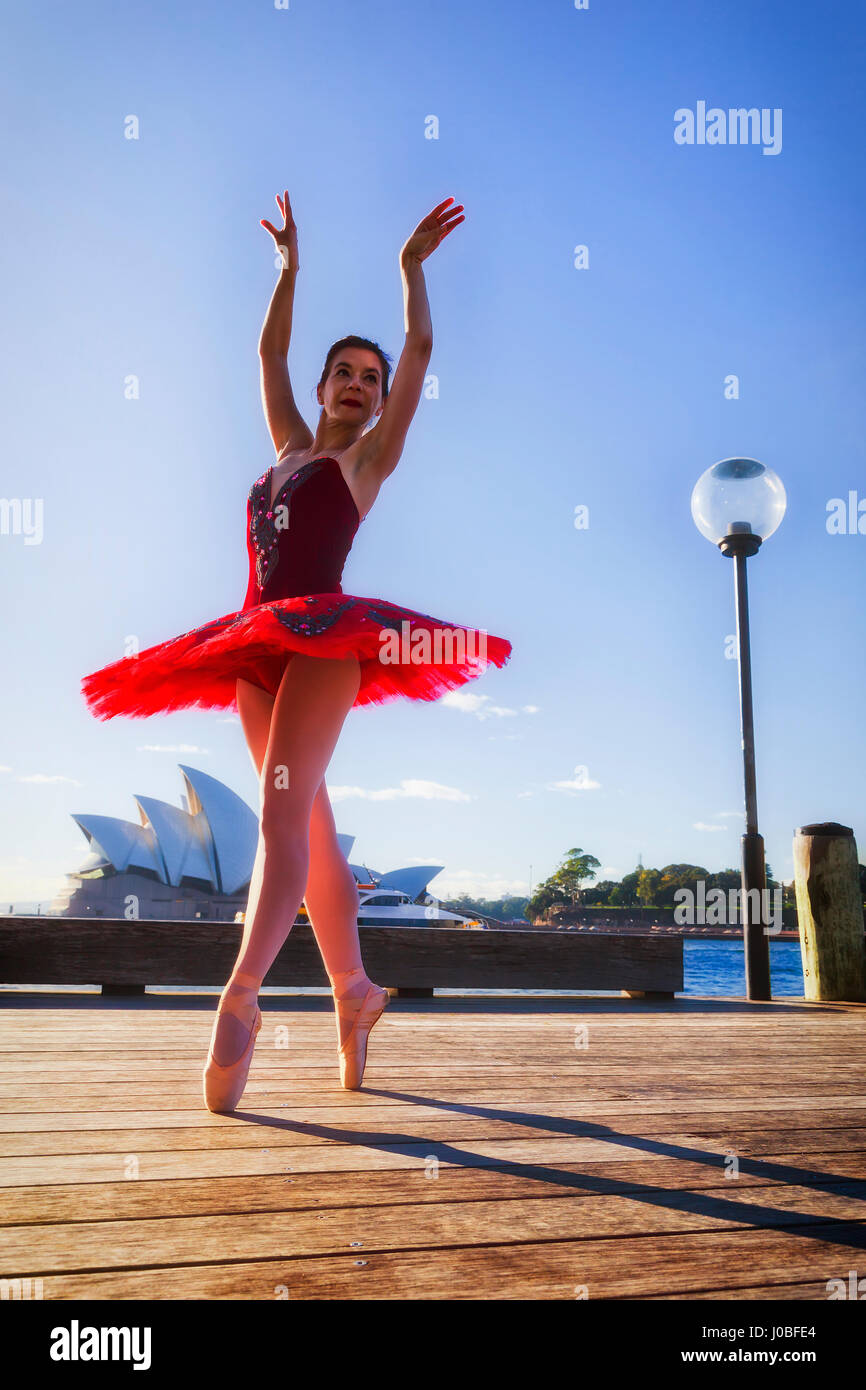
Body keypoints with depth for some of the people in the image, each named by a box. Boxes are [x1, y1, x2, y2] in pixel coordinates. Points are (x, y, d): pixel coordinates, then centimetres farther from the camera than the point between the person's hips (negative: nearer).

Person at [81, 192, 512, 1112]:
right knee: (306, 824, 5)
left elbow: (421, 348, 7)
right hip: (257, 647, 6)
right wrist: (289, 269, 37)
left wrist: (413, 268, 12)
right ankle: (353, 988, 13)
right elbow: (269, 352, 34)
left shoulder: (368, 455, 11)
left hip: (322, 637, -6)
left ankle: (239, 998, -29)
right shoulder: (288, 448, 24)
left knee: (284, 805, -21)